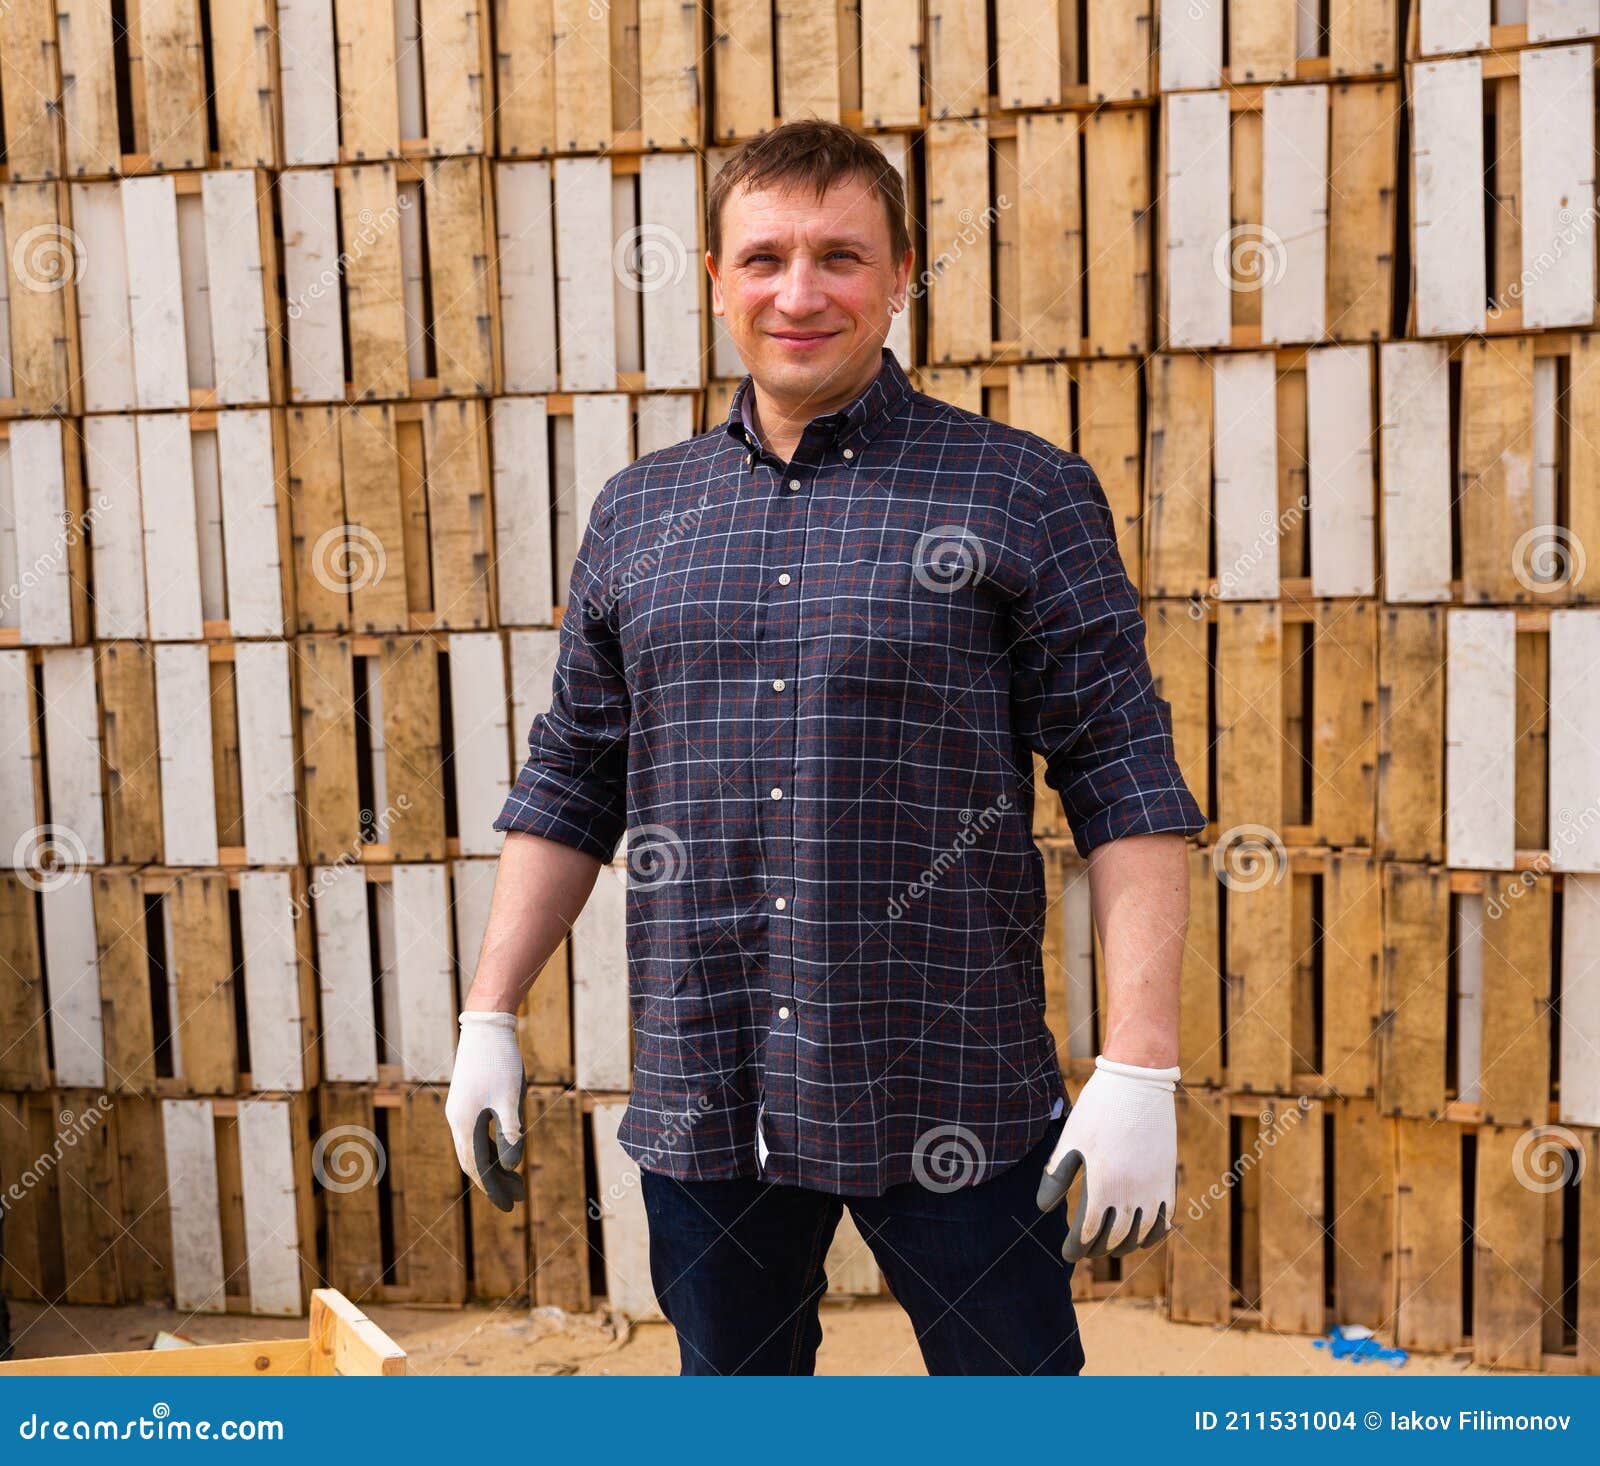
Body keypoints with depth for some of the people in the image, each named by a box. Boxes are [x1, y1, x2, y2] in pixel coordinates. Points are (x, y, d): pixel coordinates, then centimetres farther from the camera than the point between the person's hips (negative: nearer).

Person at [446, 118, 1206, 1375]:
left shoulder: (1022, 495, -4)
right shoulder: (636, 513, 8)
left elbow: (1129, 787, -7)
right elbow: (570, 786, 13)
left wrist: (1140, 1069, -13)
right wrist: (490, 1019, 11)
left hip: (950, 1098, -3)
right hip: (700, 1096, 4)